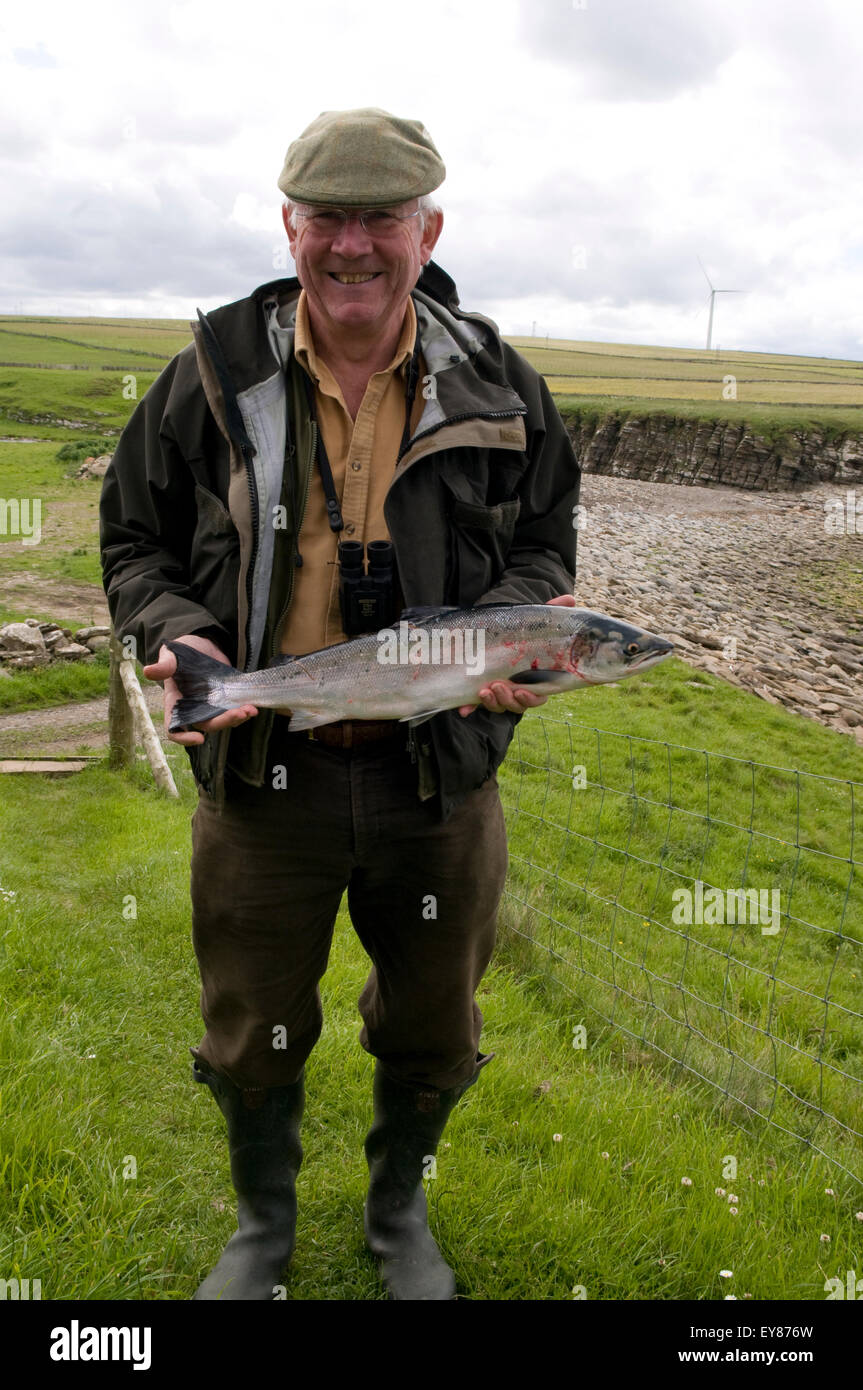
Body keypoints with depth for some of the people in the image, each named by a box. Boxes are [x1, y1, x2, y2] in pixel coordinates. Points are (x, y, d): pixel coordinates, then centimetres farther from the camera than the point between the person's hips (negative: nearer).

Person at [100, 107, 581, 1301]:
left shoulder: (498, 387, -1)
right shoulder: (214, 374, -3)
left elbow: (544, 539, 10)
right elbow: (135, 539, 6)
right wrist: (177, 634, -13)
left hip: (440, 771, 1)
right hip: (262, 770, 0)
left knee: (432, 1029, 18)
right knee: (253, 1029, 16)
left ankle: (399, 1215, 49)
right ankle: (264, 1224, 47)